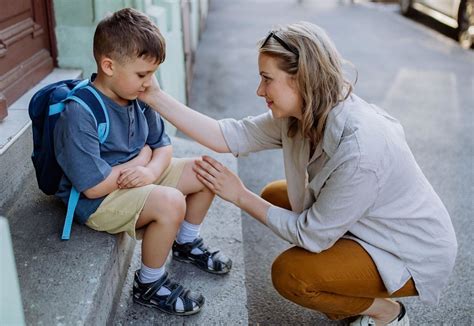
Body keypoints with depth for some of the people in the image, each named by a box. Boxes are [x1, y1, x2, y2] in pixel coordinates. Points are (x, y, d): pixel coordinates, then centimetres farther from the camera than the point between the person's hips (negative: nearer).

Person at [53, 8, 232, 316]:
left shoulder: (137, 98, -3)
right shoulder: (79, 115, -27)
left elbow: (163, 145, 4)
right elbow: (94, 186, -29)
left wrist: (151, 170, -20)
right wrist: (141, 157, -16)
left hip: (136, 178, 9)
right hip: (97, 202, -8)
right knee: (170, 203, -32)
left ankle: (187, 244, 28)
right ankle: (150, 285, -7)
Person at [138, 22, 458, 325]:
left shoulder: (359, 150, -37)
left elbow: (311, 235, -26)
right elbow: (230, 136, -11)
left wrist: (241, 196, -17)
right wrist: (156, 97, -13)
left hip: (416, 253, -8)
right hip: (366, 223, 8)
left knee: (288, 274, -18)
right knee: (274, 196, 5)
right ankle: (345, 292, 17)